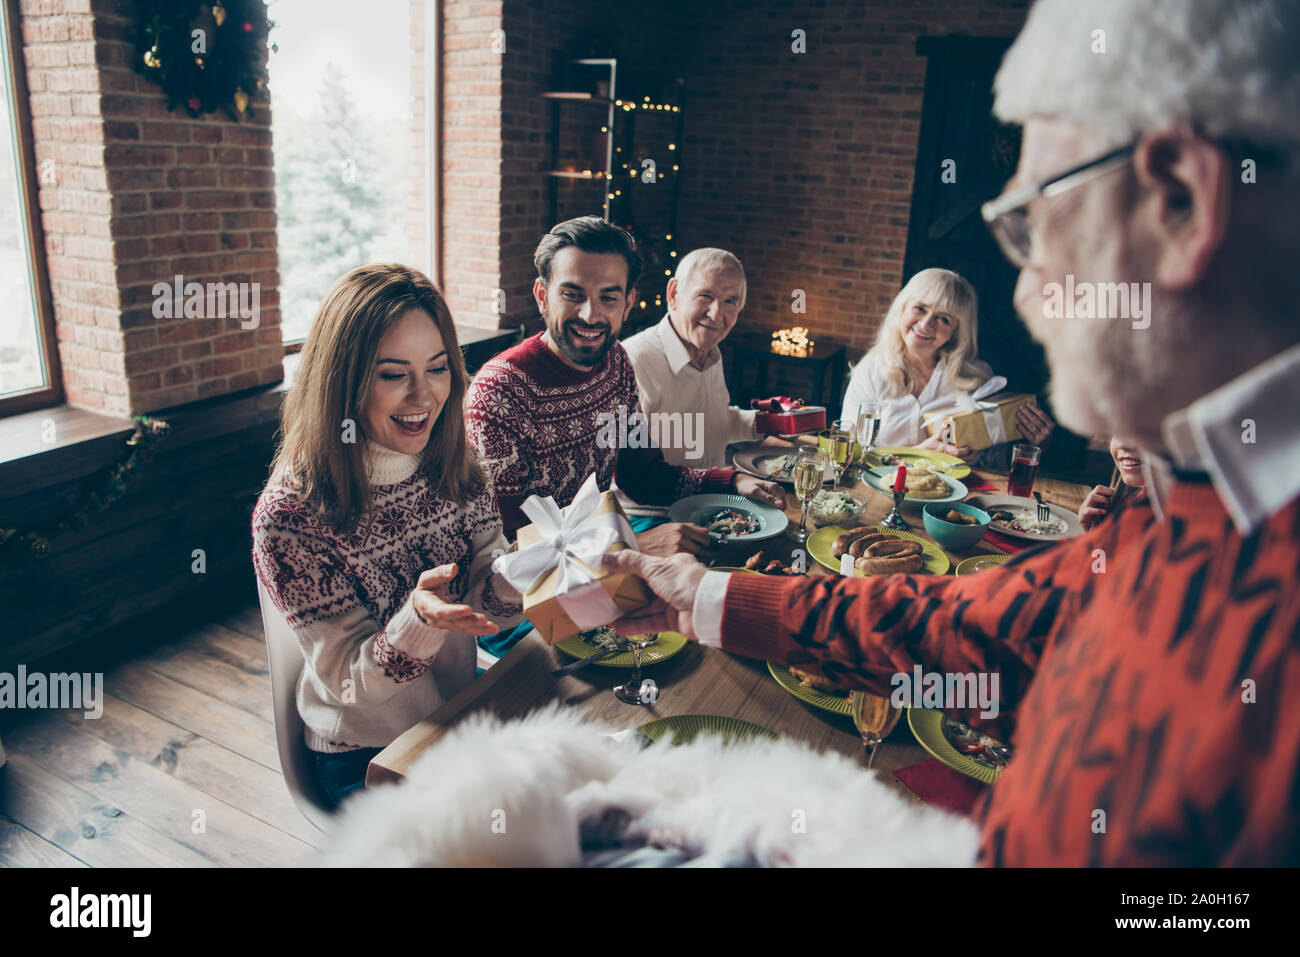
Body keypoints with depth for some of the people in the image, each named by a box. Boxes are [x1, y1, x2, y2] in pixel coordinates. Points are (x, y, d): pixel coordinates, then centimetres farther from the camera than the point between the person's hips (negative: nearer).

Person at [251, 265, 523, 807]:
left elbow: (484, 606, -6)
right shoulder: (290, 514, -19)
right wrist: (419, 620, -37)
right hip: (366, 759, -5)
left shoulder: (453, 467, -4)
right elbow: (348, 680, -17)